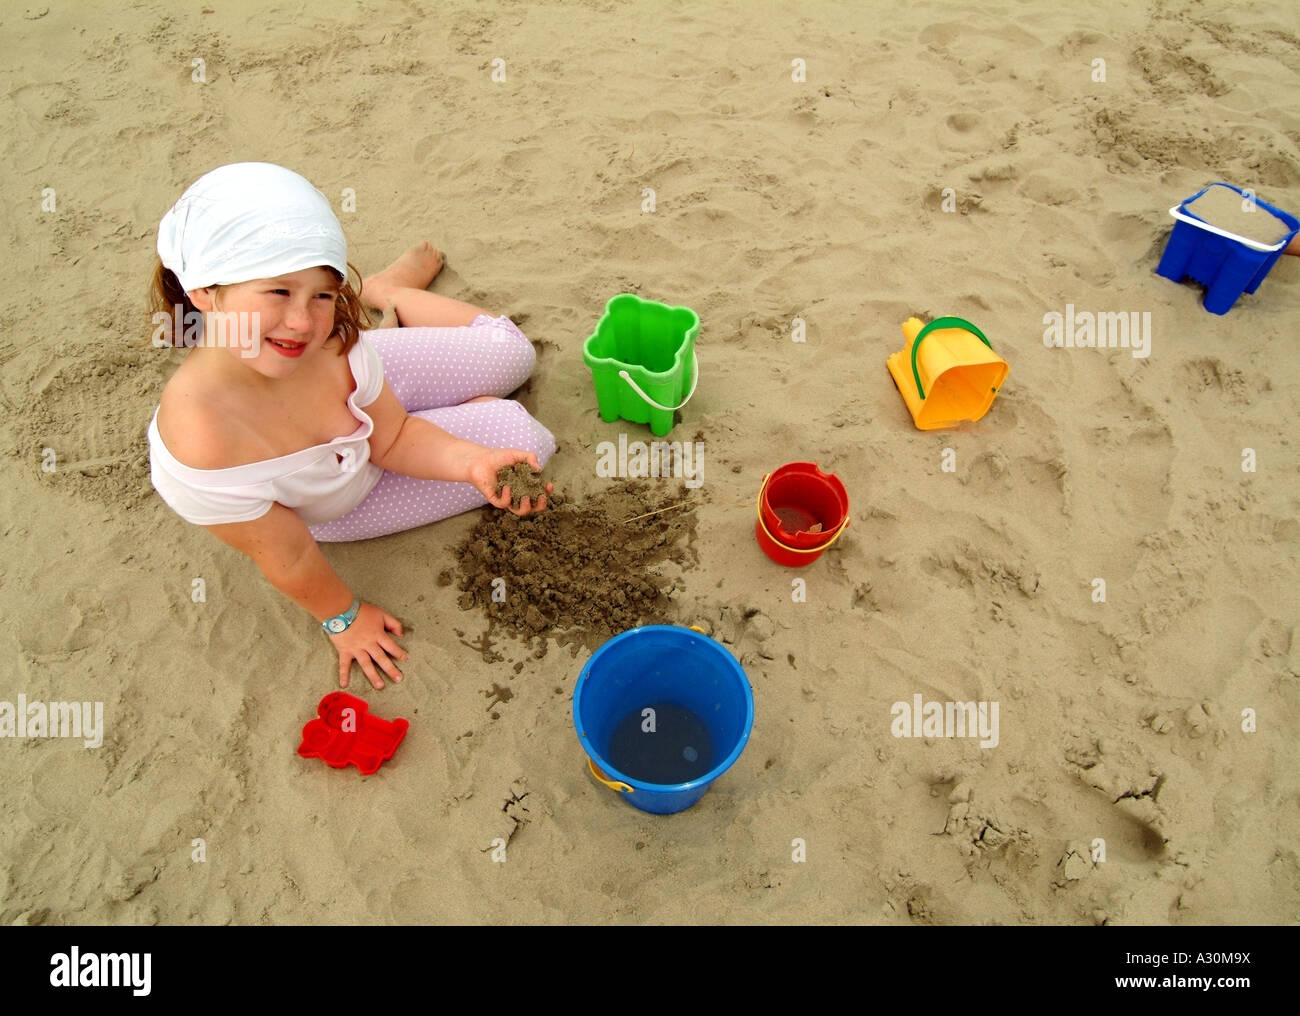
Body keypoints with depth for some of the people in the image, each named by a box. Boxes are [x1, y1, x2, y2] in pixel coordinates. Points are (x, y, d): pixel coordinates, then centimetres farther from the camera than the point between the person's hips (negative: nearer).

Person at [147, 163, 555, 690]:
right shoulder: (200, 442, -45)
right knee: (526, 435, -3)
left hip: (372, 393, 3)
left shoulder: (330, 344, -33)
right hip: (325, 508, -2)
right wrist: (344, 617, -10)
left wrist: (473, 461, -35)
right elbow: (288, 559, -28)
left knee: (512, 352, 11)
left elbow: (392, 437, -16)